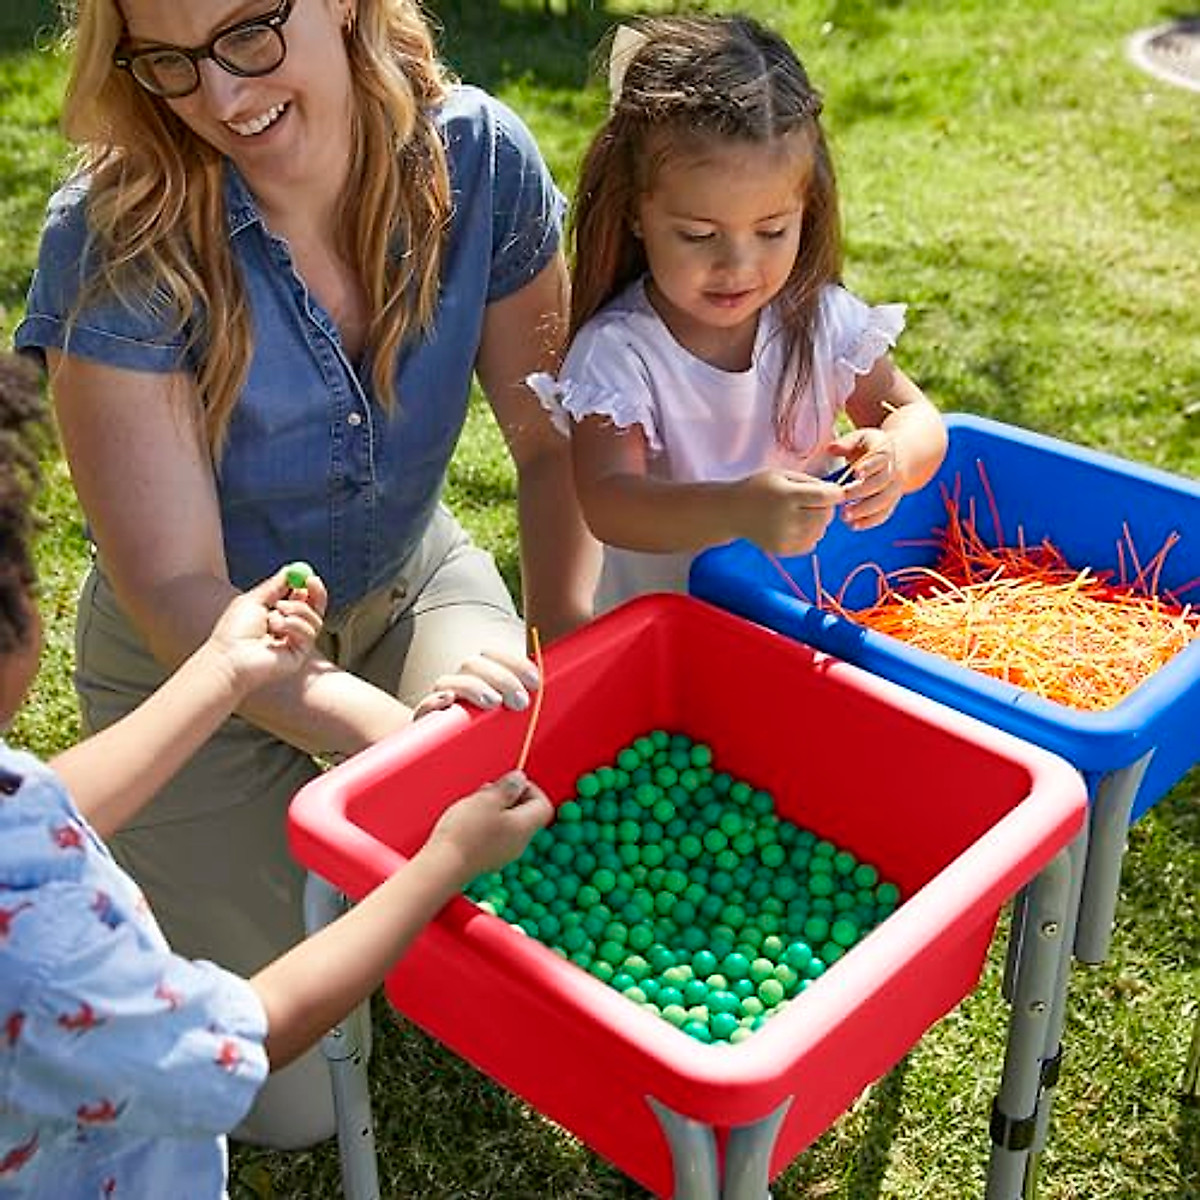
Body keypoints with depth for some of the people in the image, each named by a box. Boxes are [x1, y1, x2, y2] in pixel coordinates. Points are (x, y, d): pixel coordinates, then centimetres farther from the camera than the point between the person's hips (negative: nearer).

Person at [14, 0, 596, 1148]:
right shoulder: (113, 241, -28)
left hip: (411, 584, 3)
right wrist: (393, 727, -43)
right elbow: (174, 589, -29)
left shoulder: (474, 155, -19)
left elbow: (552, 438, -10)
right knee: (291, 1105, 4)